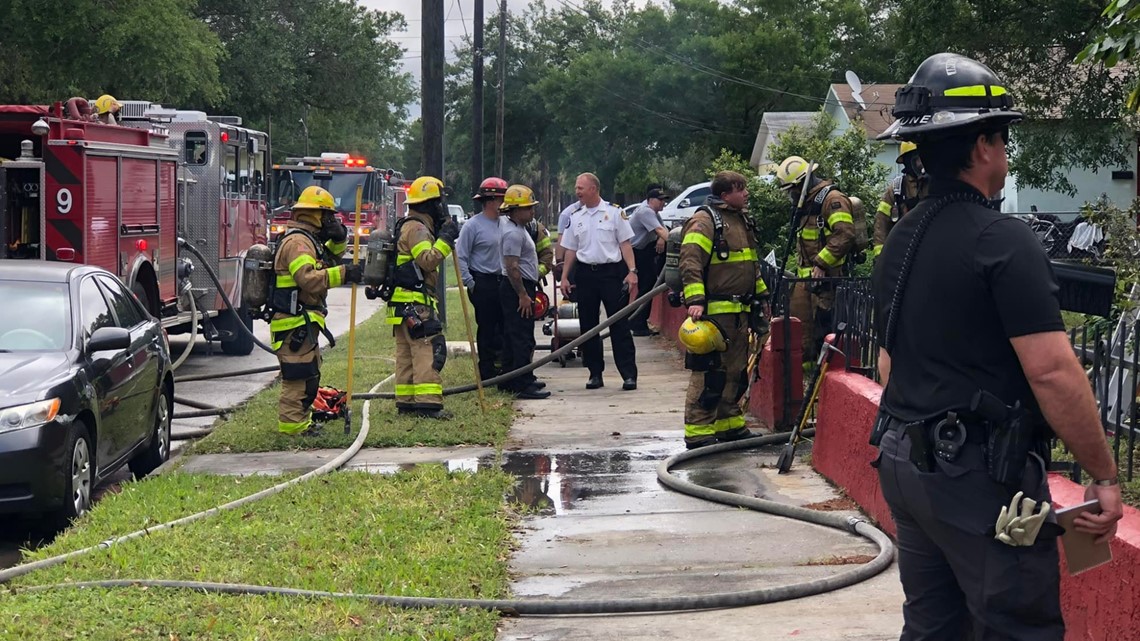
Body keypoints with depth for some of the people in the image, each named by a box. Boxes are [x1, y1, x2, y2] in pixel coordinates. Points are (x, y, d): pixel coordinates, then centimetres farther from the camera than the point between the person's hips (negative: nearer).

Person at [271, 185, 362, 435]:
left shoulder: (308, 240, 17)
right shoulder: (297, 242, -17)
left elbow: (330, 257, 29)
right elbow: (308, 278, -30)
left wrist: (338, 239, 9)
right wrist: (343, 274, -33)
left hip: (304, 324, 11)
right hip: (295, 323, -11)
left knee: (309, 375, 19)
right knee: (299, 375, -10)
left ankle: (302, 422, 28)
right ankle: (292, 425, -8)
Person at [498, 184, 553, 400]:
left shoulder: (518, 228, 13)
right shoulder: (513, 233, -19)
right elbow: (512, 267, -24)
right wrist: (523, 295, -23)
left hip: (521, 287, 11)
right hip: (517, 288, -11)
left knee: (512, 337, 15)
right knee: (522, 339, -10)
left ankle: (510, 380, 22)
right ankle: (523, 385, -11)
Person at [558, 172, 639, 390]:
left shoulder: (614, 212, 0)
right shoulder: (575, 218, 11)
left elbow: (625, 244, 0)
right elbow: (571, 250, 15)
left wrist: (632, 271, -10)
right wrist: (565, 277, 8)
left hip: (611, 272, -4)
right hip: (585, 274, 4)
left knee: (619, 324, -5)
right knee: (588, 325, 6)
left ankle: (629, 374, -4)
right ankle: (595, 373, 13)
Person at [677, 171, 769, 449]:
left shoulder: (742, 220, 20)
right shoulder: (704, 221, -10)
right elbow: (690, 261, -19)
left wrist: (761, 296, 30)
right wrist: (695, 300, -28)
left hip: (740, 311, 9)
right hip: (713, 311, -9)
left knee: (736, 371, 14)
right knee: (709, 373, -10)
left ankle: (730, 425, 24)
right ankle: (698, 432, -7)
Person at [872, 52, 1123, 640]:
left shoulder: (900, 241, 12)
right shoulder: (1002, 240, -15)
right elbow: (1053, 373, -20)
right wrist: (1105, 476, -13)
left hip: (904, 463, 9)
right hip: (982, 475, -9)